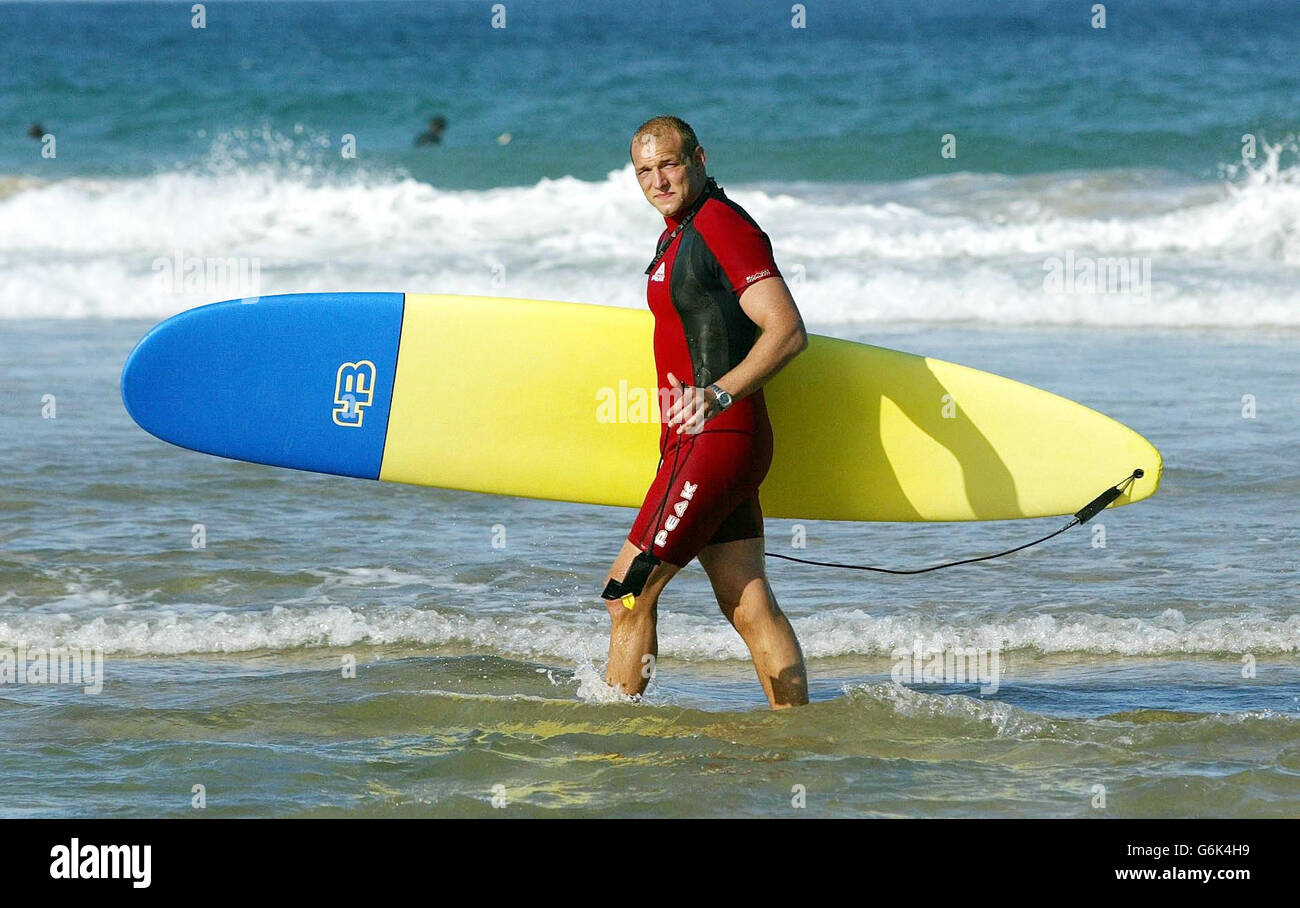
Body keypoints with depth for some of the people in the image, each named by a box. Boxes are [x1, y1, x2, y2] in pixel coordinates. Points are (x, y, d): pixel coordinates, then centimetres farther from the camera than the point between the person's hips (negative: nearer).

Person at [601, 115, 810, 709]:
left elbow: (788, 330, -23)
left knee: (629, 593, -6)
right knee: (749, 609, 8)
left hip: (715, 439, -10)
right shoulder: (679, 232, 17)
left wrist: (720, 393, -34)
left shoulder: (722, 226, -13)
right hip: (697, 439, 10)